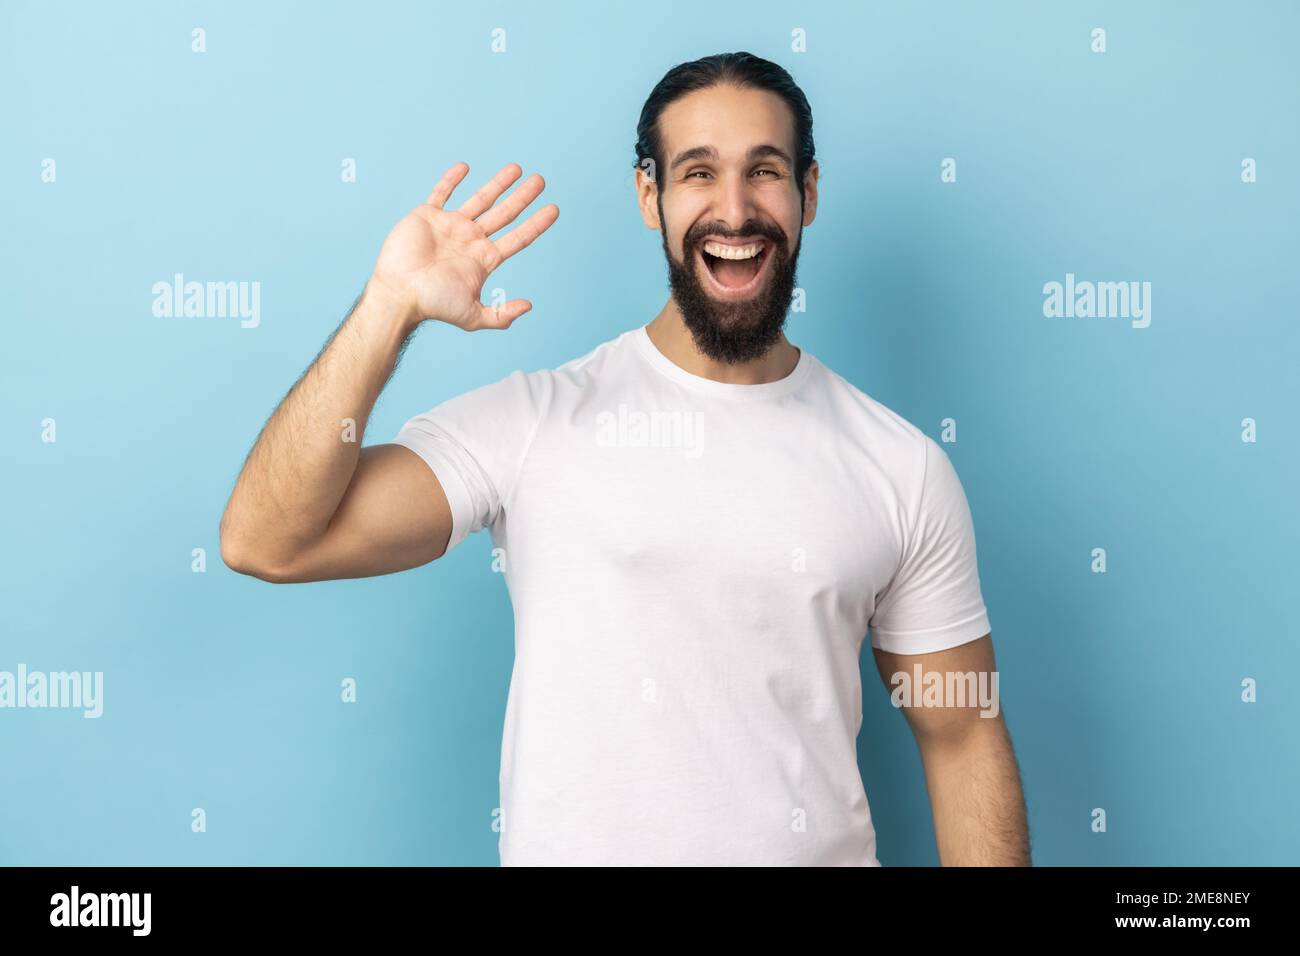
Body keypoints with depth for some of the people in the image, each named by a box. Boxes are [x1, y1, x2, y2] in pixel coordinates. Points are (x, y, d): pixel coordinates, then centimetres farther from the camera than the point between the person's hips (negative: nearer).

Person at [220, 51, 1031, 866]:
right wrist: (391, 305, -23)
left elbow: (963, 738, -1)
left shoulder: (907, 468, -5)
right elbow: (268, 542, -18)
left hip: (824, 849, 1)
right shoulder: (530, 423, -10)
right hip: (568, 844, -1)